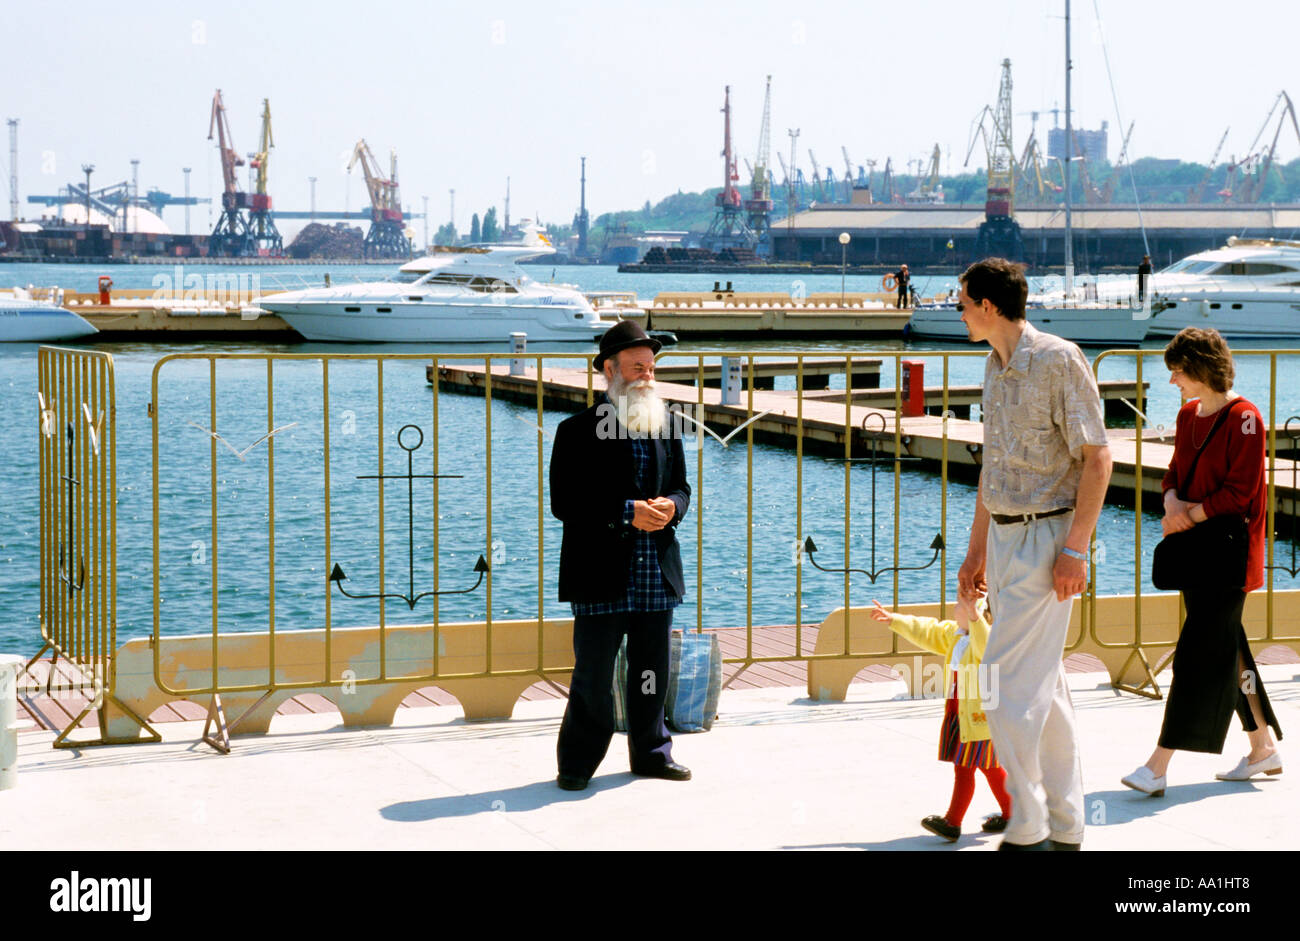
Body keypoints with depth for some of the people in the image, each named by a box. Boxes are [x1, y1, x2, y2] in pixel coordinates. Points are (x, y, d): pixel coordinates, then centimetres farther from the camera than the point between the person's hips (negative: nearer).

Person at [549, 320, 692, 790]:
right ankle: (577, 763, 11)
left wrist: (671, 507, -6)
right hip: (600, 575, -5)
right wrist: (626, 513, -18)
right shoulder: (577, 431, -4)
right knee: (592, 677, 1)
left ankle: (651, 752, 26)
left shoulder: (666, 427, 12)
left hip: (656, 573, 5)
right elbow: (564, 503, -10)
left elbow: (682, 488, 18)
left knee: (652, 674, 12)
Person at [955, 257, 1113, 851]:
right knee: (1044, 687, 11)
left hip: (1048, 536, -8)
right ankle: (1065, 829, 18)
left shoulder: (1058, 360, -13)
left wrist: (1075, 548, -20)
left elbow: (1097, 458, -15)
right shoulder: (995, 367, 13)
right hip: (1005, 538, 8)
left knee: (1007, 683, -11)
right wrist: (976, 550, 22)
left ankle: (1027, 831, -3)